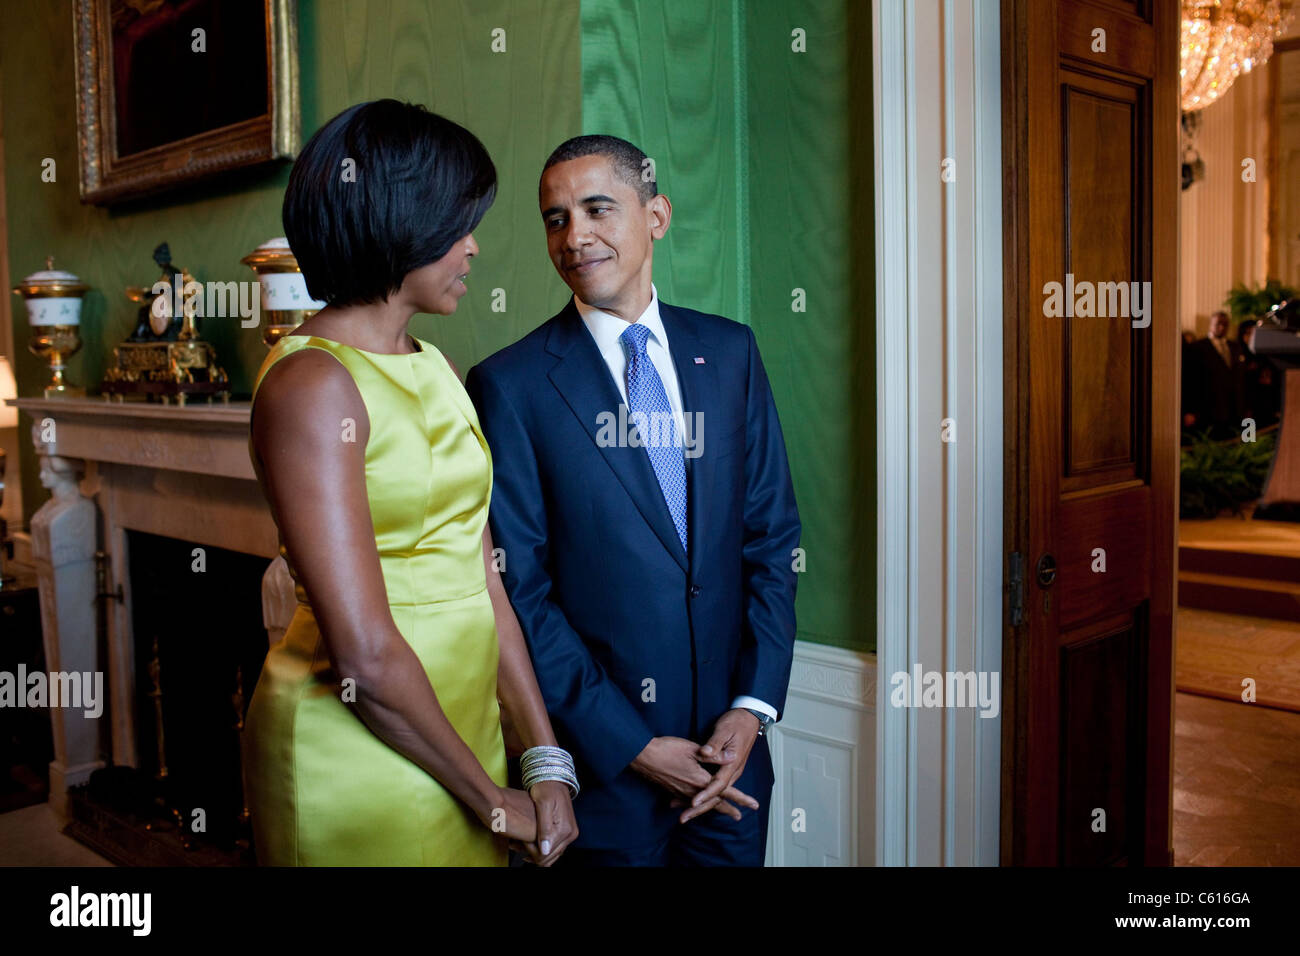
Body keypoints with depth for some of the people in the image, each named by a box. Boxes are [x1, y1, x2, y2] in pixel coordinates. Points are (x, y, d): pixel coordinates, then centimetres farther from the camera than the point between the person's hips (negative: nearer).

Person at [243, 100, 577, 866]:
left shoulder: (436, 369, 7)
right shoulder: (312, 384, -18)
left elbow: (481, 580, 3)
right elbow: (365, 657, -22)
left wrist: (547, 759, -2)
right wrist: (489, 798, -11)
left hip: (461, 723, 8)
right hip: (361, 754, -7)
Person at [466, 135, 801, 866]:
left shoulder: (730, 351, 3)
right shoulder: (508, 386, -9)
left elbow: (773, 534, 4)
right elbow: (517, 591, -10)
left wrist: (753, 705, -5)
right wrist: (631, 745, -11)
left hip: (732, 745, 4)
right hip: (602, 761, -3)